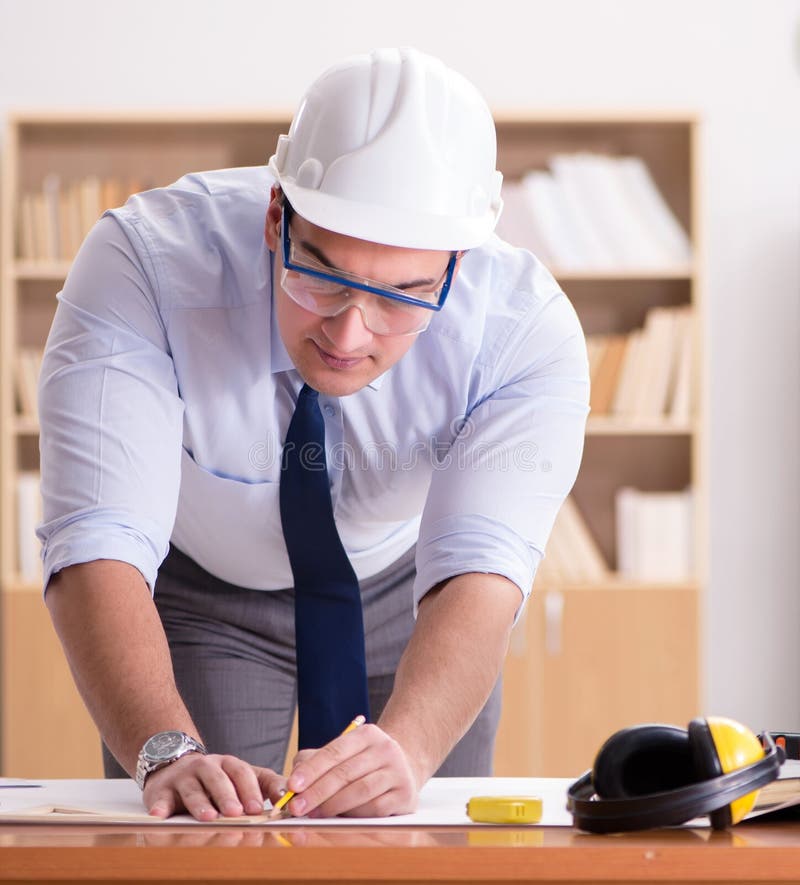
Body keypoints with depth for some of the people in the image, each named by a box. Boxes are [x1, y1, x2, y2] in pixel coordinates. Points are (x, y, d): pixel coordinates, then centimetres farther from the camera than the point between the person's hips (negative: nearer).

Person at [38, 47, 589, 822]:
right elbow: (99, 548, -42)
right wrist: (168, 753, -58)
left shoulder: (527, 328, -31)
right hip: (198, 596, -1)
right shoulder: (140, 264, -36)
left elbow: (478, 579, -40)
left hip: (409, 590, 1)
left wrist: (401, 750, -59)